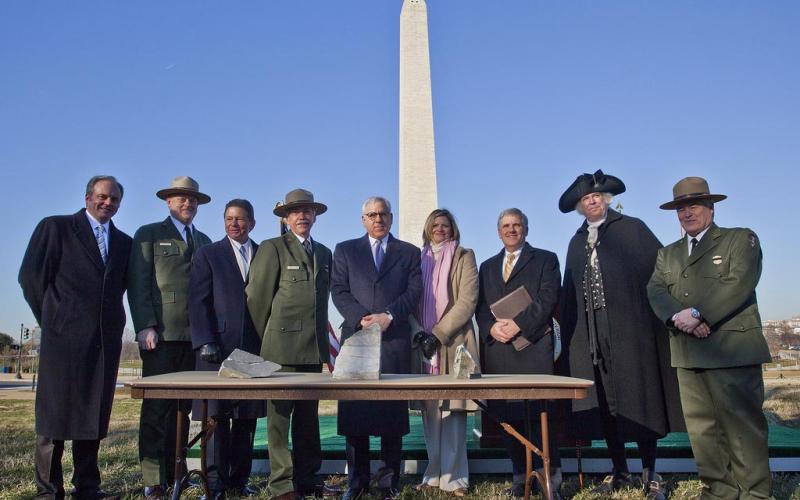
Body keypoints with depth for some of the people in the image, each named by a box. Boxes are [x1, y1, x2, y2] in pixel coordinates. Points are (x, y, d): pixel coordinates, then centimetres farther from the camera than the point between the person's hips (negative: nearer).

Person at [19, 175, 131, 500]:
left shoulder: (124, 242, 16)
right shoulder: (55, 227, 3)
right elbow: (31, 275, 0)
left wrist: (112, 322, 8)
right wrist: (50, 318, 1)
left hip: (106, 339, 4)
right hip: (64, 336, -4)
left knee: (95, 414, 8)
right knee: (55, 413, 2)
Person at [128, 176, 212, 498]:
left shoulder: (204, 241, 20)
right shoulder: (149, 234, 6)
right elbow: (138, 284, -3)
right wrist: (145, 327, -13)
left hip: (195, 336, 4)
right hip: (161, 335, -4)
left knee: (183, 408, 7)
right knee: (157, 408, -2)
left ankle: (175, 472, 14)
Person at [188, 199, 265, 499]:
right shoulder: (208, 254, 6)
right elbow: (198, 302, 0)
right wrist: (205, 342, -10)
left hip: (254, 347, 2)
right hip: (217, 346, -2)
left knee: (247, 417, 6)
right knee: (217, 416, 2)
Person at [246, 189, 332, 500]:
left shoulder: (324, 253, 16)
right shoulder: (272, 248, -2)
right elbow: (257, 298, -3)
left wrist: (321, 339, 16)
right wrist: (267, 338, 3)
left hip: (315, 347, 6)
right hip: (282, 345, -5)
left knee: (308, 417, 11)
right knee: (279, 416, 0)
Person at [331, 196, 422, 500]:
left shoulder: (409, 253, 14)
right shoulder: (345, 250, 15)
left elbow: (414, 291, 3)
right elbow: (338, 290, 5)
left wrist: (388, 316, -12)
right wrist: (361, 318, -10)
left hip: (395, 339, 0)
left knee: (393, 411, 1)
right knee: (354, 410, 2)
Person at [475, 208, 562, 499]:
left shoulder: (545, 259, 9)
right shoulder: (487, 267, 21)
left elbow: (548, 299, -4)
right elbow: (480, 306, 12)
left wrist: (518, 324, -13)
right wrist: (492, 327, -7)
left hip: (533, 347, -3)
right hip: (497, 349, 4)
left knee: (539, 413, -6)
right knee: (507, 416, 4)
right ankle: (520, 476, 14)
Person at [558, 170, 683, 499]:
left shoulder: (632, 229, 4)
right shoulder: (577, 243, 17)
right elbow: (569, 292, 15)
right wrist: (568, 334, 9)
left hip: (631, 330, -4)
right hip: (591, 335, 4)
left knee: (640, 399, 0)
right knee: (603, 404, 5)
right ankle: (620, 472, 17)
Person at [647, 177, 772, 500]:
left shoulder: (741, 239, 6)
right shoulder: (668, 253, 20)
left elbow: (739, 283, -10)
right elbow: (655, 291, 5)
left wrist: (698, 313, -18)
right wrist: (677, 316, -15)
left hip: (732, 349, -4)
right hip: (687, 353, 5)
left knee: (742, 423, -1)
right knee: (701, 425, 7)